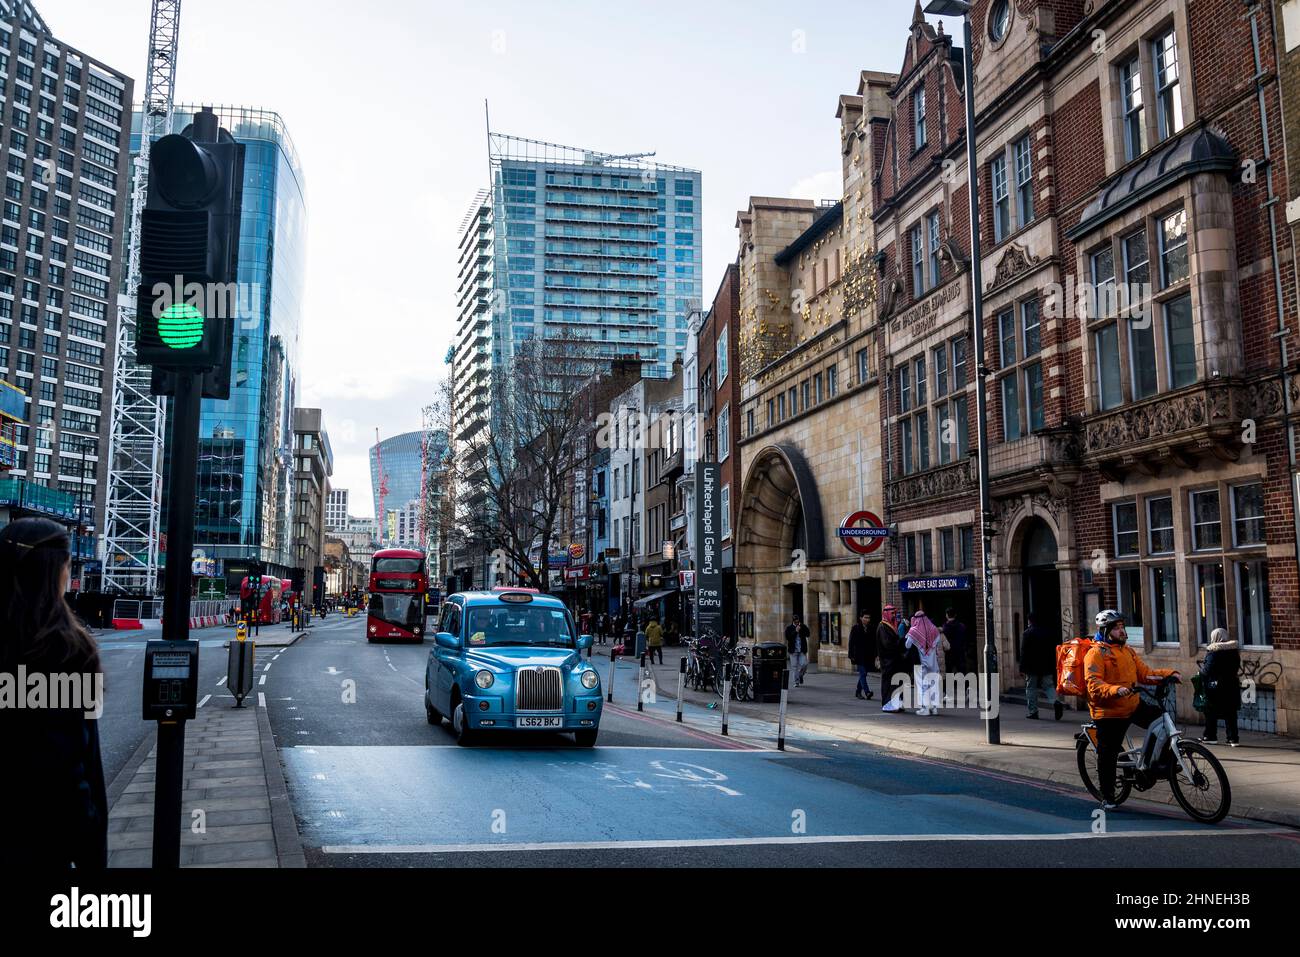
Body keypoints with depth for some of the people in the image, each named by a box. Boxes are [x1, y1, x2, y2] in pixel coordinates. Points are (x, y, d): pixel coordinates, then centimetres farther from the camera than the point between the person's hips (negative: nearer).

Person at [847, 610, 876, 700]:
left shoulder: (871, 629, 7)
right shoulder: (855, 628, -2)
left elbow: (874, 643, 10)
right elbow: (851, 643, -2)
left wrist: (875, 655, 6)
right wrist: (851, 655, -7)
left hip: (868, 656, 4)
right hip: (859, 656, -4)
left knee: (863, 674, 9)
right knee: (862, 673, -11)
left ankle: (858, 692, 21)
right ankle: (867, 692, -18)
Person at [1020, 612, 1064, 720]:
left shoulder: (1027, 634, -8)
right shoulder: (1047, 633, 8)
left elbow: (1024, 653, -11)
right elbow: (1053, 651, 11)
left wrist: (1022, 668, -7)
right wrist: (1053, 666, 16)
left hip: (1031, 667, -4)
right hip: (1046, 667, 4)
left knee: (1031, 689, 4)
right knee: (1049, 686, 9)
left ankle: (1033, 711, 4)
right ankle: (1056, 702, -16)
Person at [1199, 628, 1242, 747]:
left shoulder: (1213, 652, -15)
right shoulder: (1234, 651, 3)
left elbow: (1207, 671, -16)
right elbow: (1237, 667, 10)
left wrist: (1202, 667, 3)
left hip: (1215, 685, -5)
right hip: (1232, 685, 5)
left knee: (1211, 712, 9)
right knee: (1230, 713, 7)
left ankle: (1210, 736, 16)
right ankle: (1233, 738, 5)